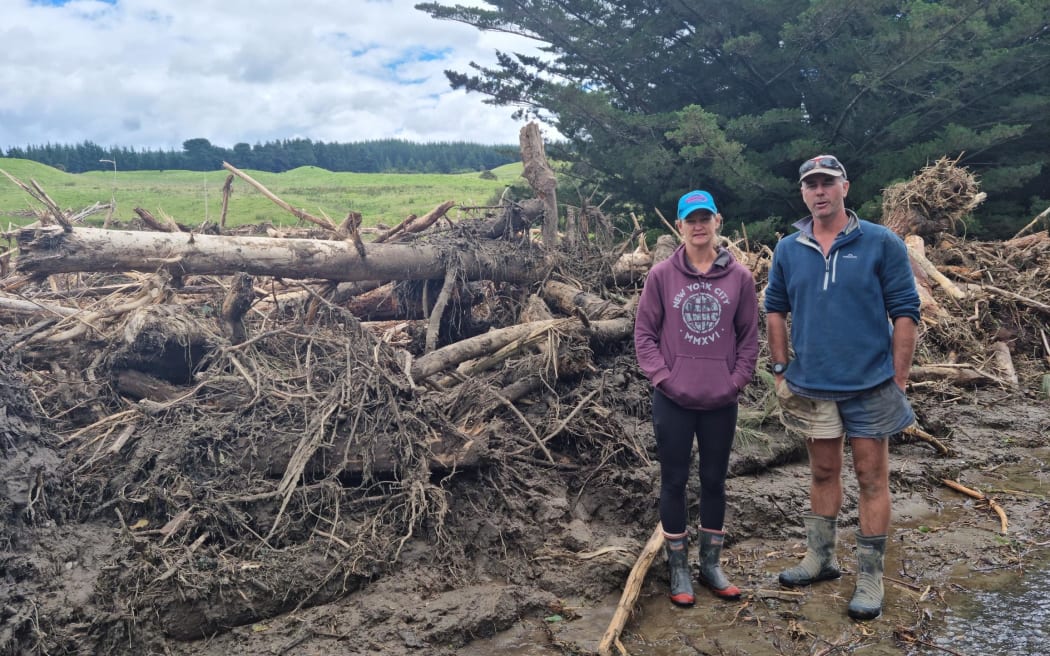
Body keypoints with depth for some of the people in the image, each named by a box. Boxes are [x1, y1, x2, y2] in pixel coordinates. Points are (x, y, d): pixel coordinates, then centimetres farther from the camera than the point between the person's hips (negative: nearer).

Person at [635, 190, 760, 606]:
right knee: (674, 482, 7)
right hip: (672, 400, -1)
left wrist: (737, 381, -4)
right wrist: (662, 376, -11)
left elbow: (749, 336, 5)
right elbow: (644, 333, -2)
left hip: (721, 401, 2)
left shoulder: (739, 277, 0)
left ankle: (711, 564, 29)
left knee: (715, 481, 13)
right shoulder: (661, 275, -4)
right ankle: (678, 568, 22)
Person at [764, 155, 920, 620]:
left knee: (871, 477, 5)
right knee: (823, 472, 16)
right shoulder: (788, 250, 2)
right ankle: (820, 559, 32)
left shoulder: (882, 243, -7)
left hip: (870, 385, -3)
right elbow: (775, 310, 11)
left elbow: (905, 312, -6)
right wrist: (780, 369, 7)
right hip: (810, 385, 3)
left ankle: (869, 577, 18)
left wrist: (899, 380, -8)